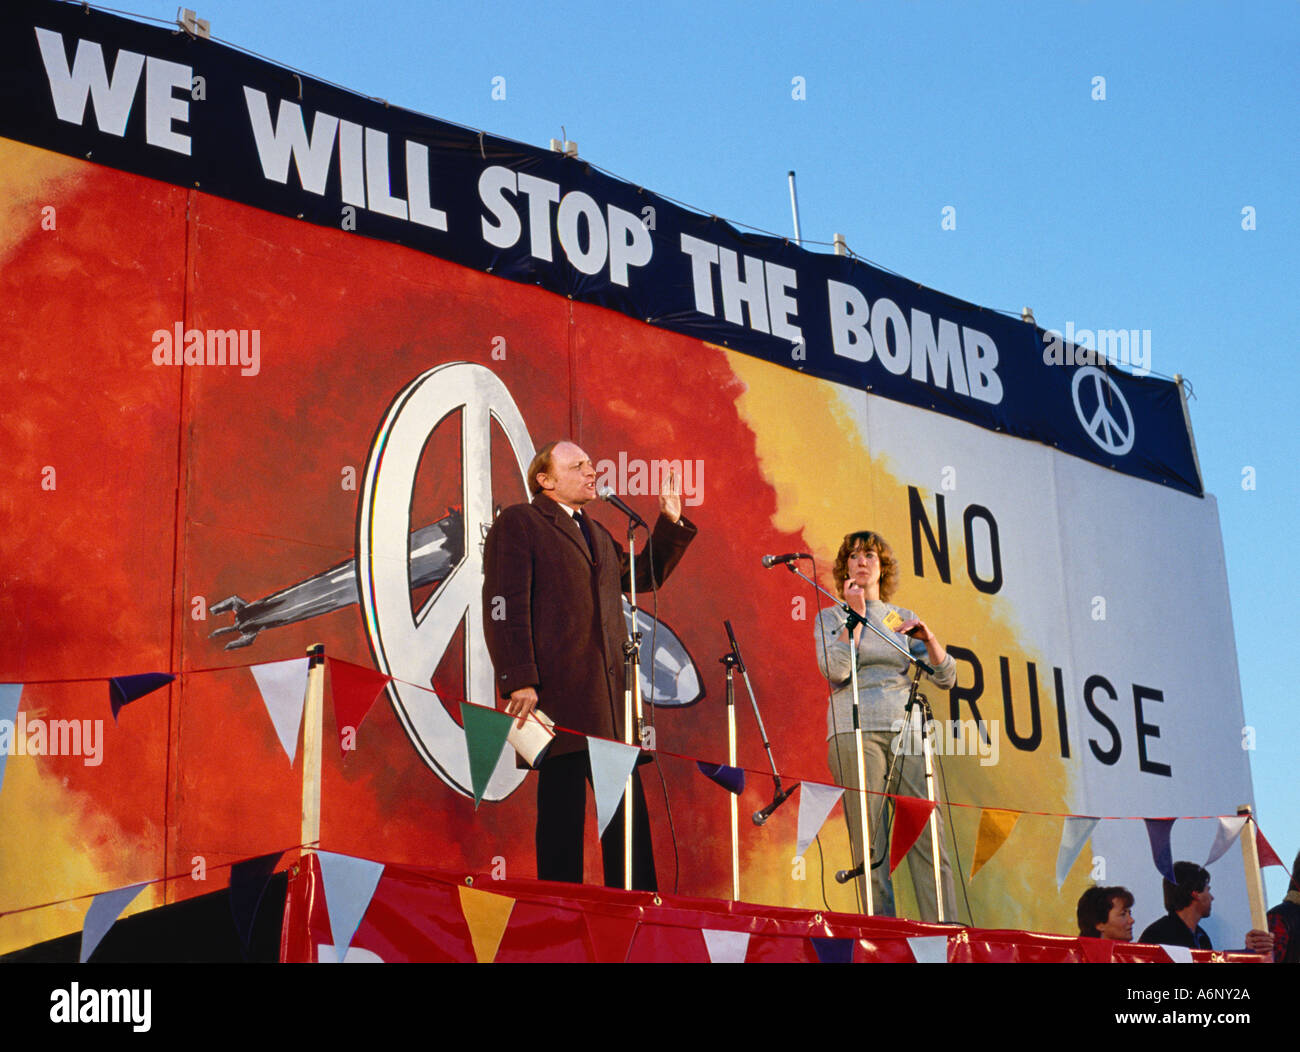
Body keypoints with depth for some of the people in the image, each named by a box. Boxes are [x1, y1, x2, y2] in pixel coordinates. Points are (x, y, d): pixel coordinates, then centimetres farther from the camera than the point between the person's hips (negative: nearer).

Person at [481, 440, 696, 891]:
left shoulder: (597, 534, 25)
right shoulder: (517, 524, 1)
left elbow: (642, 576, 37)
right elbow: (505, 607, -9)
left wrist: (670, 523, 25)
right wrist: (519, 682, -18)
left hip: (608, 696, 7)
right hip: (559, 695, -7)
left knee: (628, 804, 5)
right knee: (563, 802, -5)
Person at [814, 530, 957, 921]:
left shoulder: (903, 618, 20)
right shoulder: (832, 617, 12)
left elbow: (946, 676, 13)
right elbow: (835, 670, -8)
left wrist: (927, 637, -3)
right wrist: (856, 615, -5)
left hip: (906, 731, 3)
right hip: (856, 731, -3)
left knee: (928, 834, -6)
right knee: (869, 838, -9)